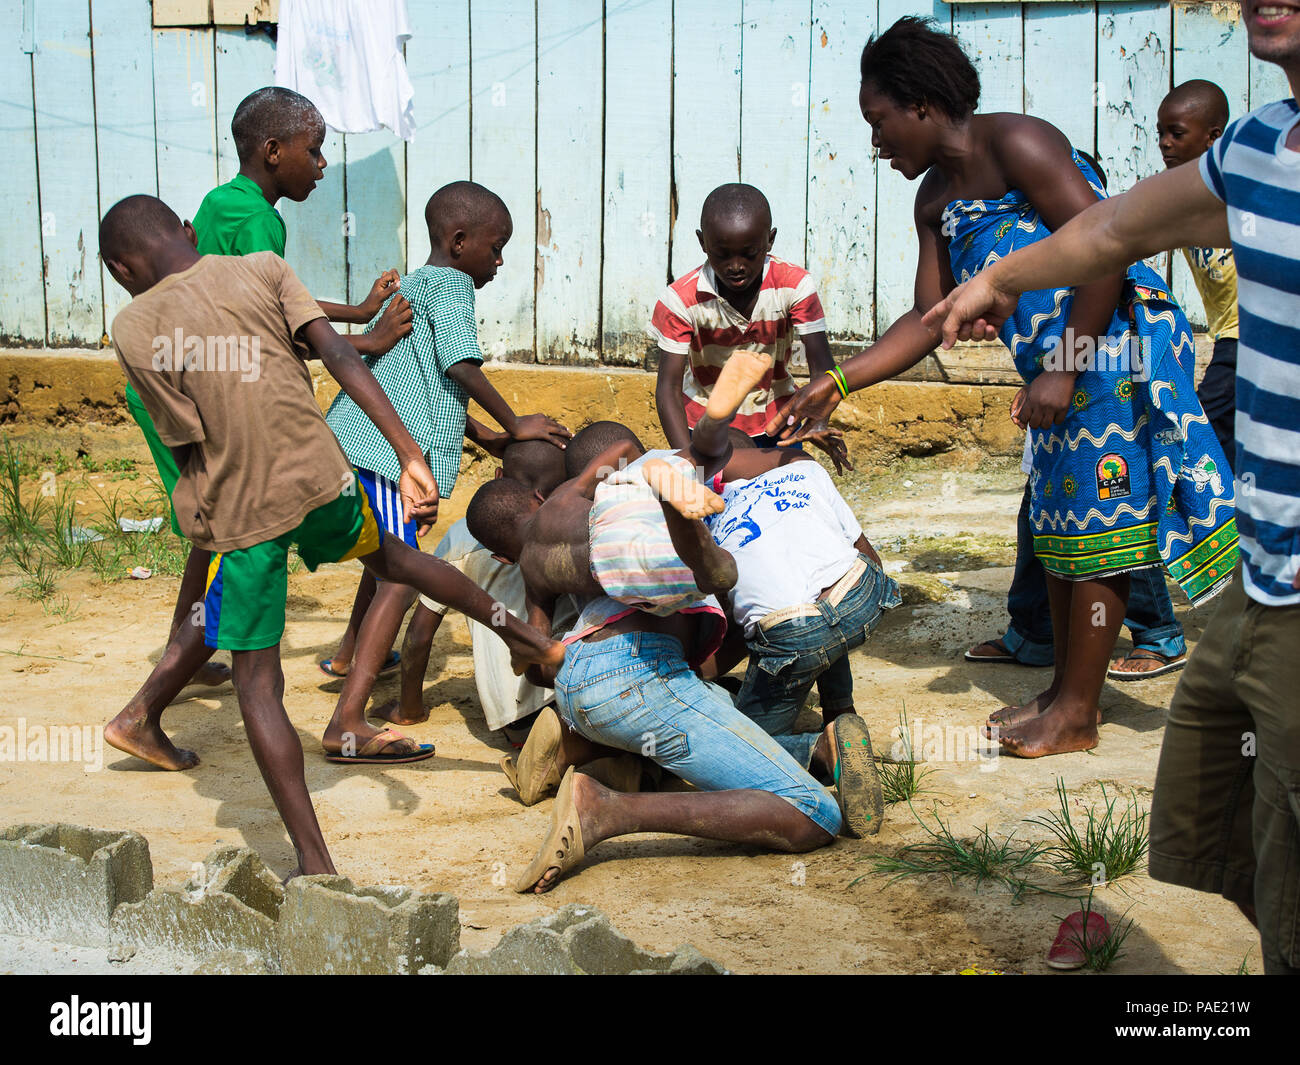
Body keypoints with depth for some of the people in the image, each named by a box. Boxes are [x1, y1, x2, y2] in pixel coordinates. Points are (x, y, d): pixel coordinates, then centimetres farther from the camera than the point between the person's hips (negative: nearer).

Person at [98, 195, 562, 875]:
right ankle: (524, 636, 46)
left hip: (237, 509, -3)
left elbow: (191, 449, -7)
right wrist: (409, 455, -9)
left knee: (256, 680, 7)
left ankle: (314, 863, 2)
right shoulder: (264, 269, 2)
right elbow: (339, 357, -6)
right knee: (384, 555, 33)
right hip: (319, 475, 3)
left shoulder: (135, 329, -6)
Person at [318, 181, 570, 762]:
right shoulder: (450, 283, -3)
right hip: (387, 449, -10)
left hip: (350, 442, 10)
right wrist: (513, 424, -5)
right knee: (402, 578, -17)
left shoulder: (409, 287, 27)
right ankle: (347, 723, -27)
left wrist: (483, 435, 28)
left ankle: (352, 653, 55)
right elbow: (459, 364, -15)